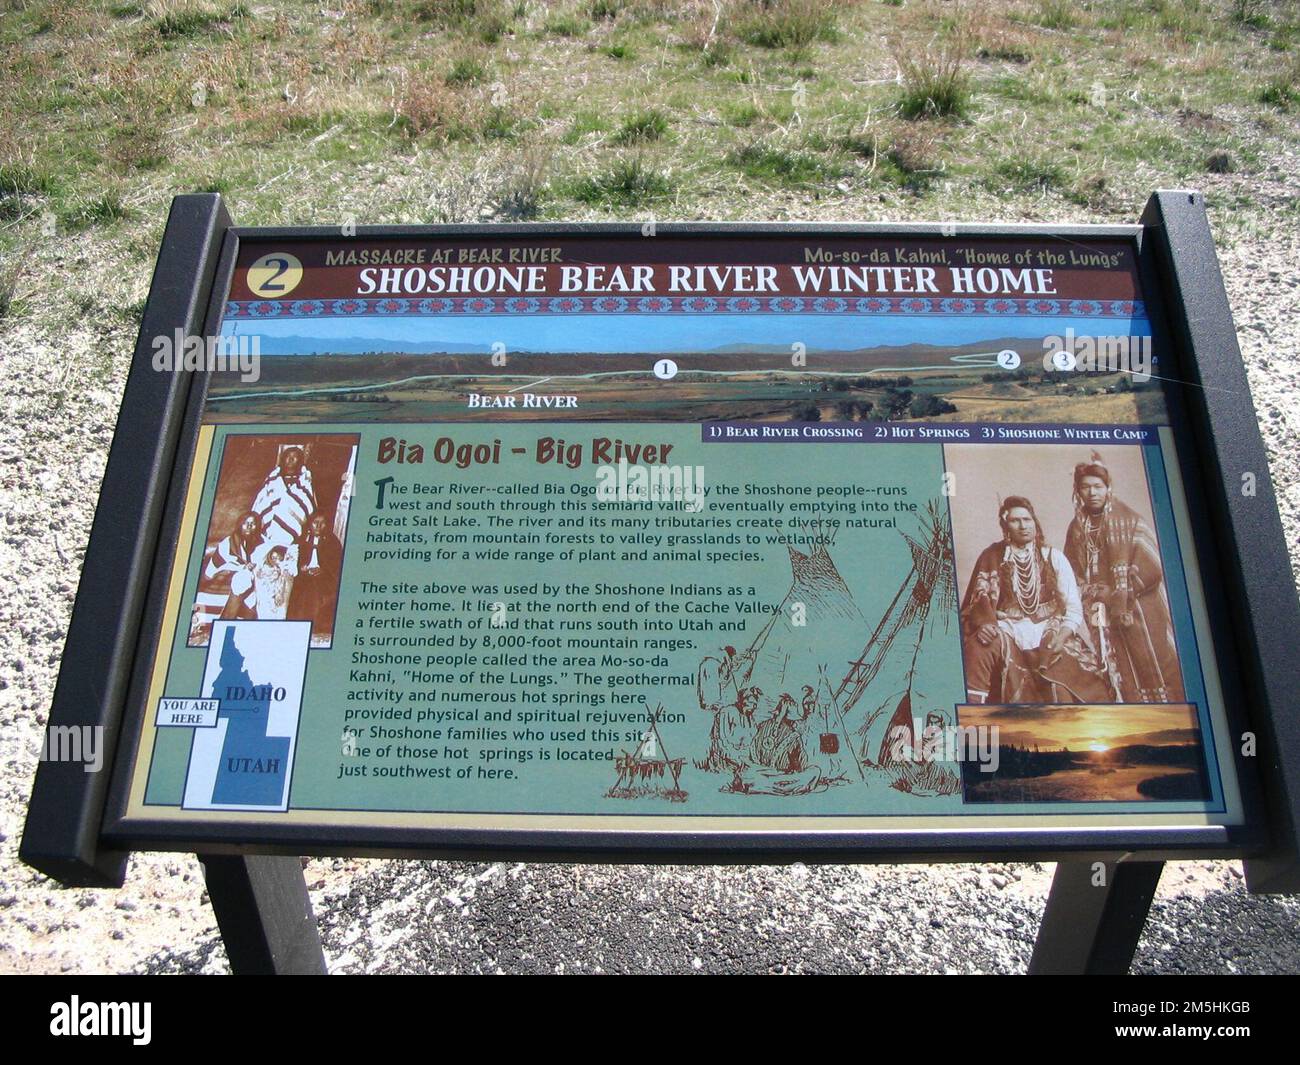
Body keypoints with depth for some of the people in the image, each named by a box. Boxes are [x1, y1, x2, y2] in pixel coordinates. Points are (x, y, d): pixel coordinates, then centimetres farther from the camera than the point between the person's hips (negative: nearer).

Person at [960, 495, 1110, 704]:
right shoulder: (991, 557, 10)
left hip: (1048, 630, 0)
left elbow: (1074, 607, 4)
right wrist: (984, 623, -20)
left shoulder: (1053, 557, 10)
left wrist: (1062, 634, -15)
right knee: (978, 648, -32)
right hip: (1007, 630, 0)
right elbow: (980, 599, 3)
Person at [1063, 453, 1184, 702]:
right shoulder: (1076, 528, 9)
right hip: (1105, 615, 2)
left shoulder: (1127, 519, -1)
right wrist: (1095, 593, -5)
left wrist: (1119, 593, -9)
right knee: (1123, 674, -2)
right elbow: (1073, 575, 11)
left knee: (1154, 668, -3)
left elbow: (1153, 565, -8)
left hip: (1141, 610, -2)